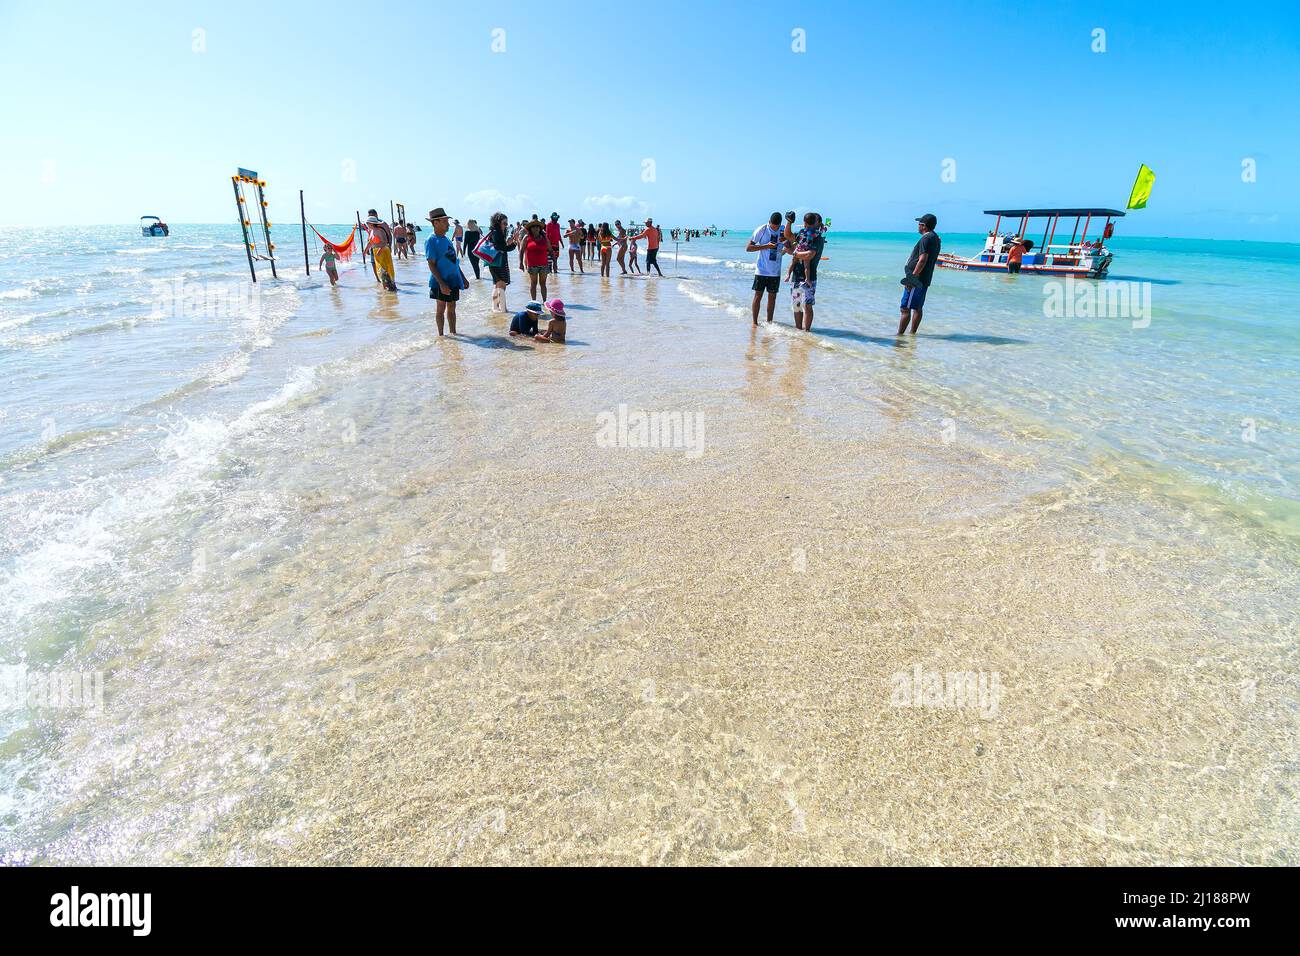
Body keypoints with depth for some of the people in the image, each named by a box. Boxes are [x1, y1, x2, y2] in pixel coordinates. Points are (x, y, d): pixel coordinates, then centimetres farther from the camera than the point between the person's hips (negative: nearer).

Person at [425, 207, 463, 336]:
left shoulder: (446, 239, 11)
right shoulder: (431, 241, -11)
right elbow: (431, 264, -16)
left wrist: (463, 277, 18)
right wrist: (441, 283, -23)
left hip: (453, 280, 7)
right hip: (441, 282, -7)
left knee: (451, 308, 14)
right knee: (441, 308, 3)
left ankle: (453, 332, 24)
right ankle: (441, 335, 14)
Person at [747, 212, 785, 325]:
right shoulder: (761, 230, -6)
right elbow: (748, 248, -9)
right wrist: (765, 246, -18)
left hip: (775, 271, 3)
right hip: (761, 270, -3)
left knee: (772, 297, 7)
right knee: (758, 296, -2)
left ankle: (769, 323, 15)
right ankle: (755, 322, 5)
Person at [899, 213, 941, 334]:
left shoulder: (926, 238, -15)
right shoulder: (936, 238, 17)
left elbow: (922, 260, -24)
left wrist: (912, 278, -24)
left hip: (916, 279, -11)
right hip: (924, 280, 11)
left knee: (905, 309, -9)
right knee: (917, 308, 13)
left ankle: (900, 335, -9)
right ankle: (912, 333, 18)